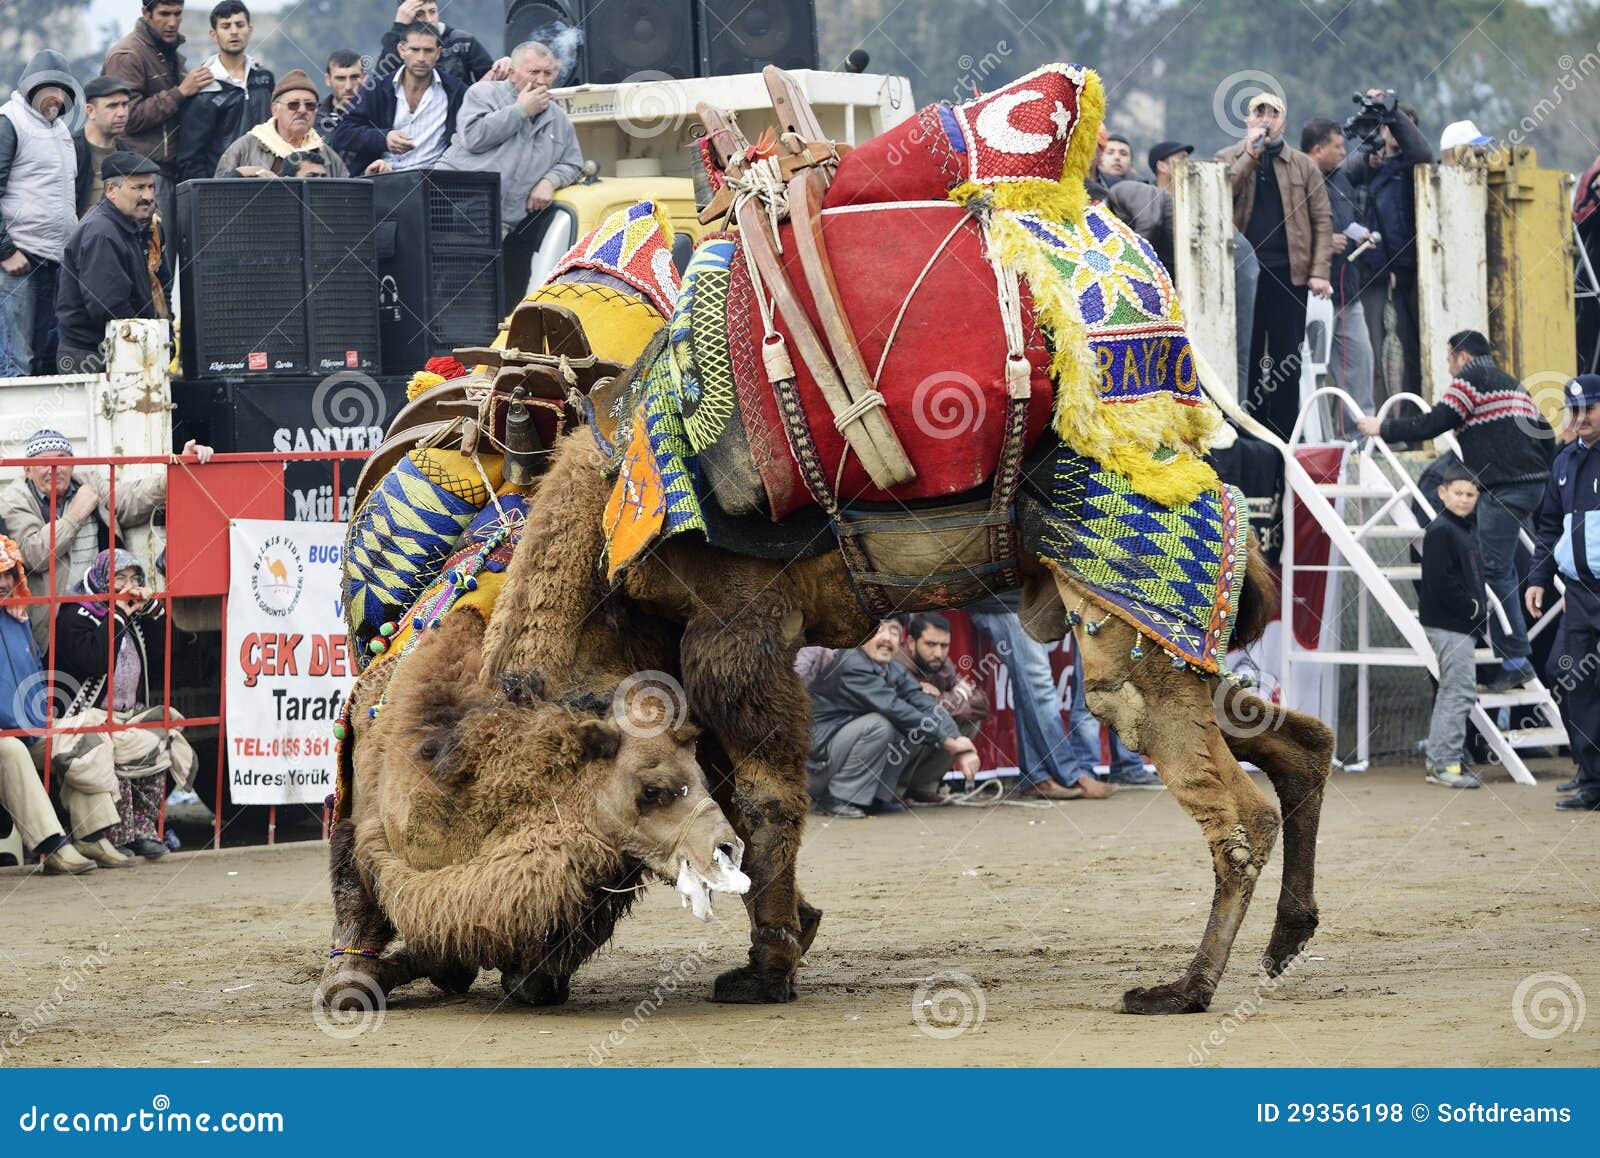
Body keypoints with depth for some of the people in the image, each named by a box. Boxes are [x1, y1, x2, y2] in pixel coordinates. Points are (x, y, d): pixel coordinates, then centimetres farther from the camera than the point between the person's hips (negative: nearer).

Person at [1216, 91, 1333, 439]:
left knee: (1286, 358, 3)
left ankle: (1284, 434, 7)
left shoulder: (1302, 165, 9)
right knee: (1247, 355, 4)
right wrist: (1250, 156, -13)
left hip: (1289, 272, 0)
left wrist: (1319, 271, -6)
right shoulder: (1227, 159, 9)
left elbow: (1321, 220, 4)